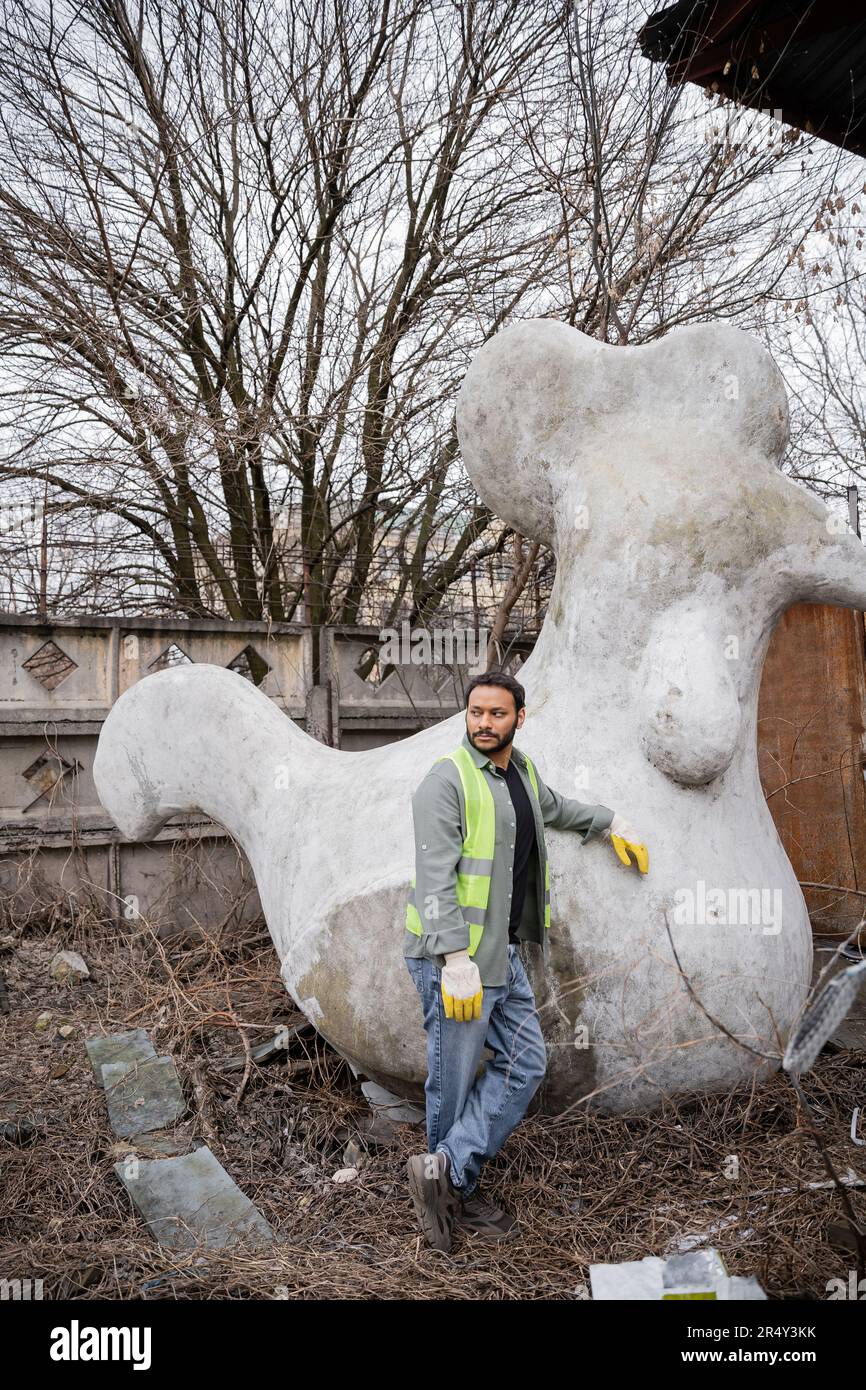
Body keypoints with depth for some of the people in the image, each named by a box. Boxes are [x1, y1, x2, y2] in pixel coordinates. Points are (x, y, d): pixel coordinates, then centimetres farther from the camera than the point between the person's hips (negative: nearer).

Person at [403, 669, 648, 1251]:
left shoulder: (523, 771, 11)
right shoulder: (448, 779, -15)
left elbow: (555, 807, 35)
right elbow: (435, 877, -22)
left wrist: (612, 823, 39)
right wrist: (456, 960, -26)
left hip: (504, 952, 9)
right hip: (452, 957, -8)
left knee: (525, 1064, 10)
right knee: (455, 1080, 3)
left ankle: (447, 1171, 13)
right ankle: (456, 1190, 23)